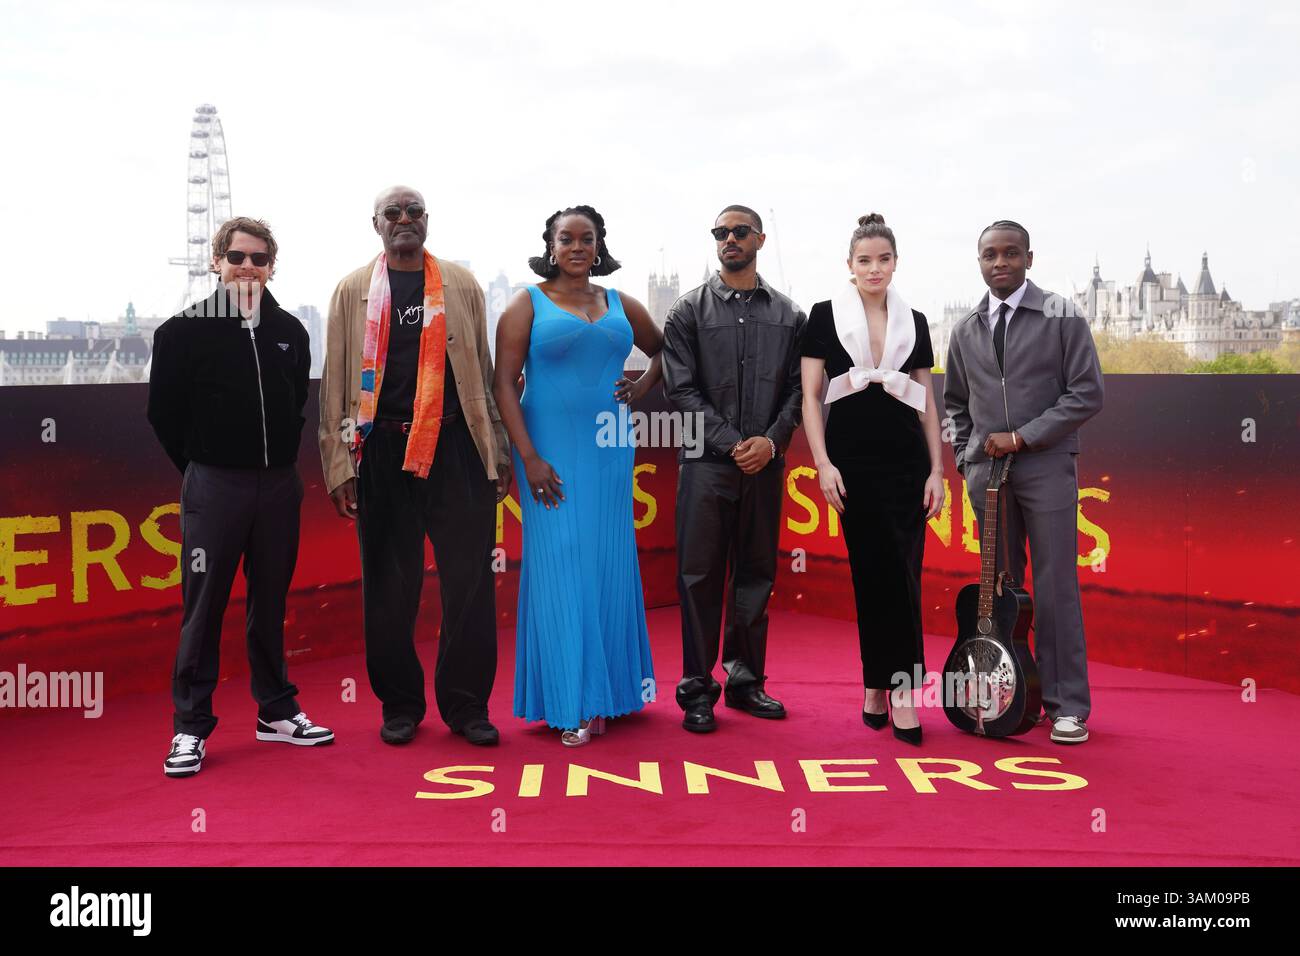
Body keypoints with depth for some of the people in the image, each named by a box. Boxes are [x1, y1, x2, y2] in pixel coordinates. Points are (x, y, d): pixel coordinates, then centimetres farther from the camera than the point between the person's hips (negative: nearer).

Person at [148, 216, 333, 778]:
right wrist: (200, 467, 5)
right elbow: (164, 411, 2)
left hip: (279, 484, 3)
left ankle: (276, 711, 23)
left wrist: (279, 459, 9)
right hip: (214, 485, -3)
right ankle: (191, 727, 9)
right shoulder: (185, 330, -2)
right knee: (203, 606, 0)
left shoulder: (289, 331, 7)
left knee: (270, 601, 12)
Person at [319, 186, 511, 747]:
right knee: (389, 588, 7)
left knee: (470, 582, 1)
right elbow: (335, 381, 6)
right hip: (382, 451, 0)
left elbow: (483, 370, 11)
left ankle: (466, 704, 14)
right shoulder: (353, 291, 9)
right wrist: (338, 463, -1)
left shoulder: (462, 286, 11)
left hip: (456, 447, 0)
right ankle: (399, 704, 21)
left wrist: (498, 450, 7)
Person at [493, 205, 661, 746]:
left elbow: (663, 351, 27)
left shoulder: (620, 305, 12)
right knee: (559, 567, -2)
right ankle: (568, 704, 7)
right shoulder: (528, 304, 0)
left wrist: (642, 388, 8)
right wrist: (529, 457, -14)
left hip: (609, 452, 4)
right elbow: (504, 383, -7)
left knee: (609, 565, 7)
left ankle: (605, 690, 21)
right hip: (551, 452, -4)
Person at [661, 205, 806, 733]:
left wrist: (772, 440, -8)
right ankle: (697, 690, 7)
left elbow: (797, 387, 8)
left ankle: (746, 680, 21)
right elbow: (682, 390, -3)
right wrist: (731, 443, -11)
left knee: (756, 574, 9)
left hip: (765, 465, 3)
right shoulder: (689, 311, 4)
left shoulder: (789, 315, 12)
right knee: (700, 576, -1)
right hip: (707, 464, -3)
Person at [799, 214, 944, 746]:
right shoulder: (826, 316, 3)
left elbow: (927, 402, 11)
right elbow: (810, 394, -1)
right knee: (869, 574, 3)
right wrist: (823, 463, -10)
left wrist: (936, 471, 4)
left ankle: (896, 686, 4)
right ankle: (881, 684, 14)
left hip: (906, 463, 2)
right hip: (853, 463, -2)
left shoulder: (914, 322, 10)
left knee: (903, 574, -2)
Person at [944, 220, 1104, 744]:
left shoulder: (1061, 317, 0)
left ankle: (1067, 705, 5)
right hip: (985, 471, 4)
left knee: (1055, 587, -3)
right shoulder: (965, 331, 11)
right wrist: (966, 455, 9)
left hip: (1046, 469, -3)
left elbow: (1088, 392, -5)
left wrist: (1022, 437, -11)